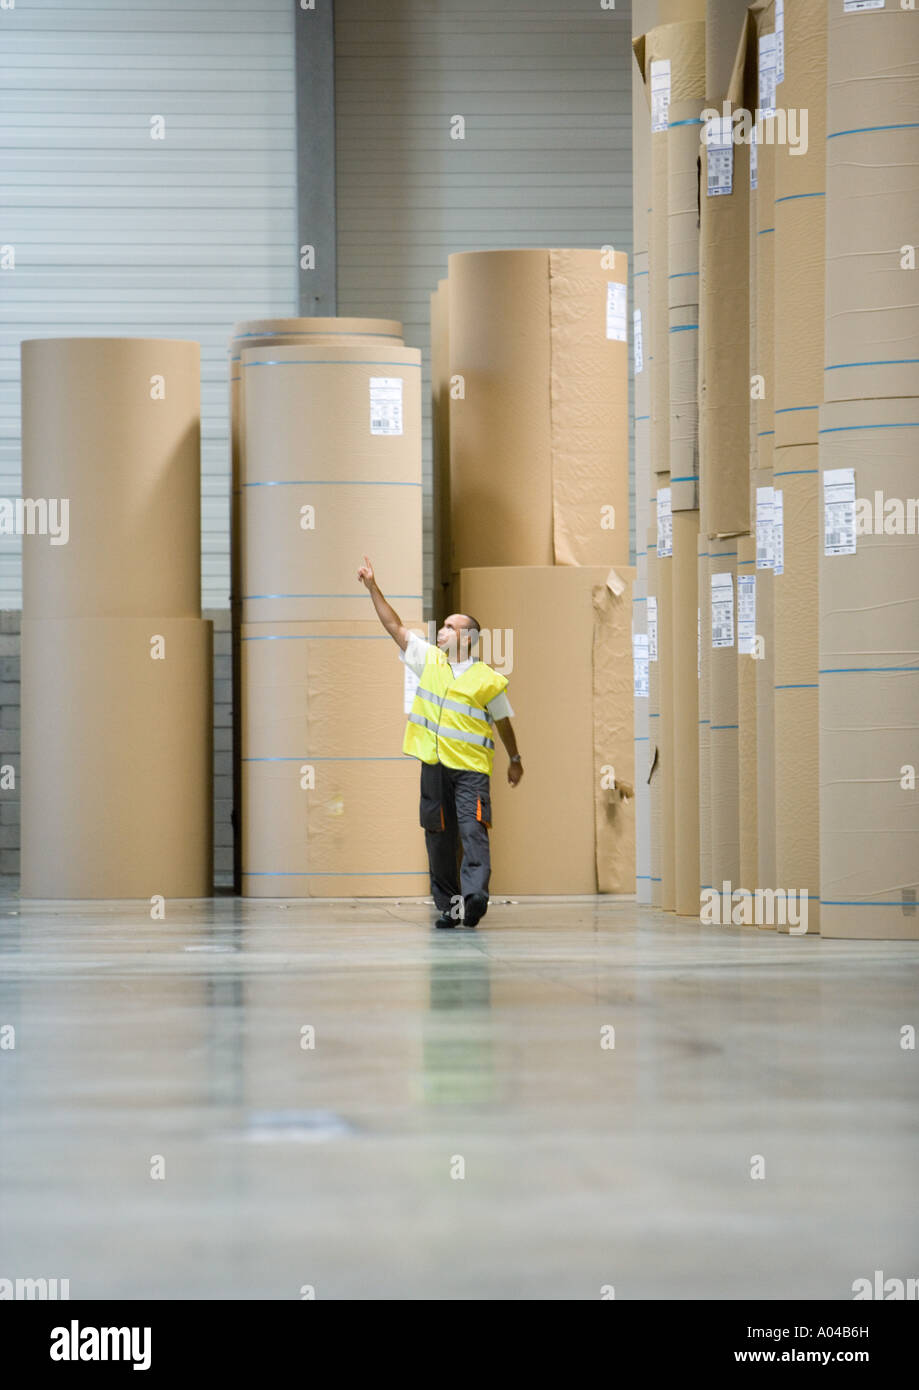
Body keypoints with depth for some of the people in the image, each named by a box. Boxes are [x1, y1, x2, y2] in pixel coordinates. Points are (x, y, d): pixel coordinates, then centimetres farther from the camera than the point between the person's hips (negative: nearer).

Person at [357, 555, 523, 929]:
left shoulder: (489, 680, 1)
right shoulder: (429, 660, 11)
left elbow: (503, 722, 11)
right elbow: (395, 626, 12)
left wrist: (515, 760, 16)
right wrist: (372, 587, 8)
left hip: (472, 768, -4)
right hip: (434, 766, 4)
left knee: (473, 831, -17)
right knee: (438, 837, 5)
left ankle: (474, 895, -30)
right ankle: (447, 905, 11)